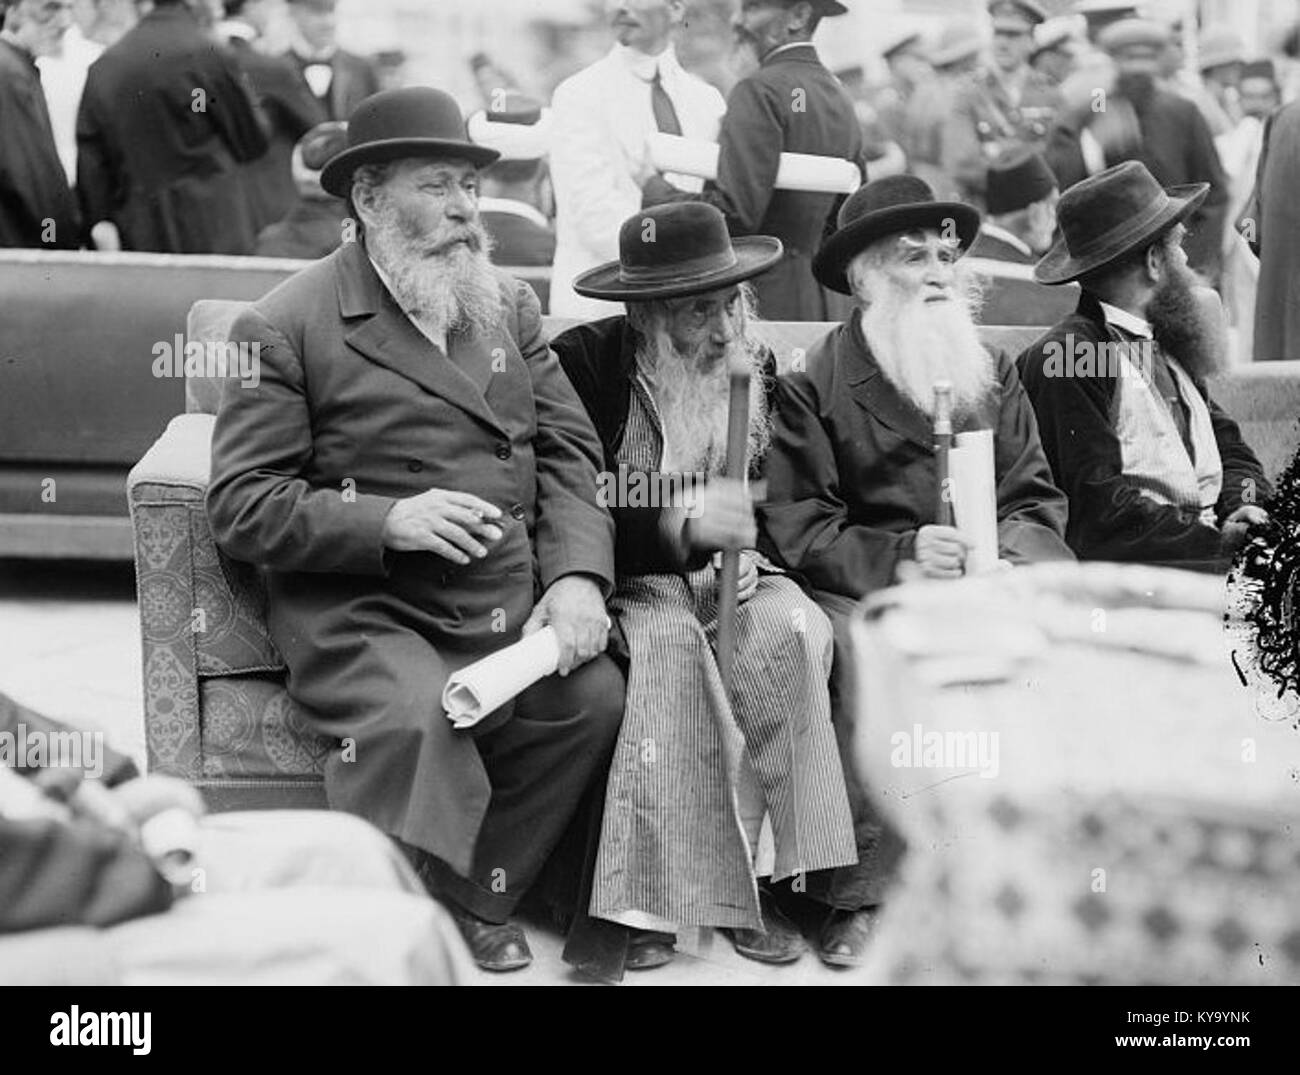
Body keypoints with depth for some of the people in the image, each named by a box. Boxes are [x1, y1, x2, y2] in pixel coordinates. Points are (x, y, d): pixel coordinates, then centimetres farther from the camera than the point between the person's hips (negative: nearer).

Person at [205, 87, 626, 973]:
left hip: (506, 602, 5)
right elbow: (242, 508, -6)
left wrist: (576, 576, -9)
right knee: (413, 716, -33)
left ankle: (477, 901, -2)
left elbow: (569, 453, 10)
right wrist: (387, 522, -20)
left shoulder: (511, 304, 16)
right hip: (358, 611, -5)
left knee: (595, 697, -20)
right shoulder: (286, 327, -2)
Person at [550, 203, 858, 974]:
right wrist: (681, 523, -26)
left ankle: (788, 872, -23)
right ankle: (650, 894, -31)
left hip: (719, 571, 4)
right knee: (669, 642, -36)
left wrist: (746, 551, -4)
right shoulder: (583, 363, -8)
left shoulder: (758, 367, 7)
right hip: (623, 580, -4)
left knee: (795, 629, -28)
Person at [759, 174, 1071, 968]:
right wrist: (898, 561, -20)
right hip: (861, 587, -3)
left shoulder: (997, 374, 17)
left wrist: (1002, 557, -10)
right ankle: (865, 895, -24)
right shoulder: (814, 385, 2)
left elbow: (1037, 501, 12)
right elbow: (796, 527, -6)